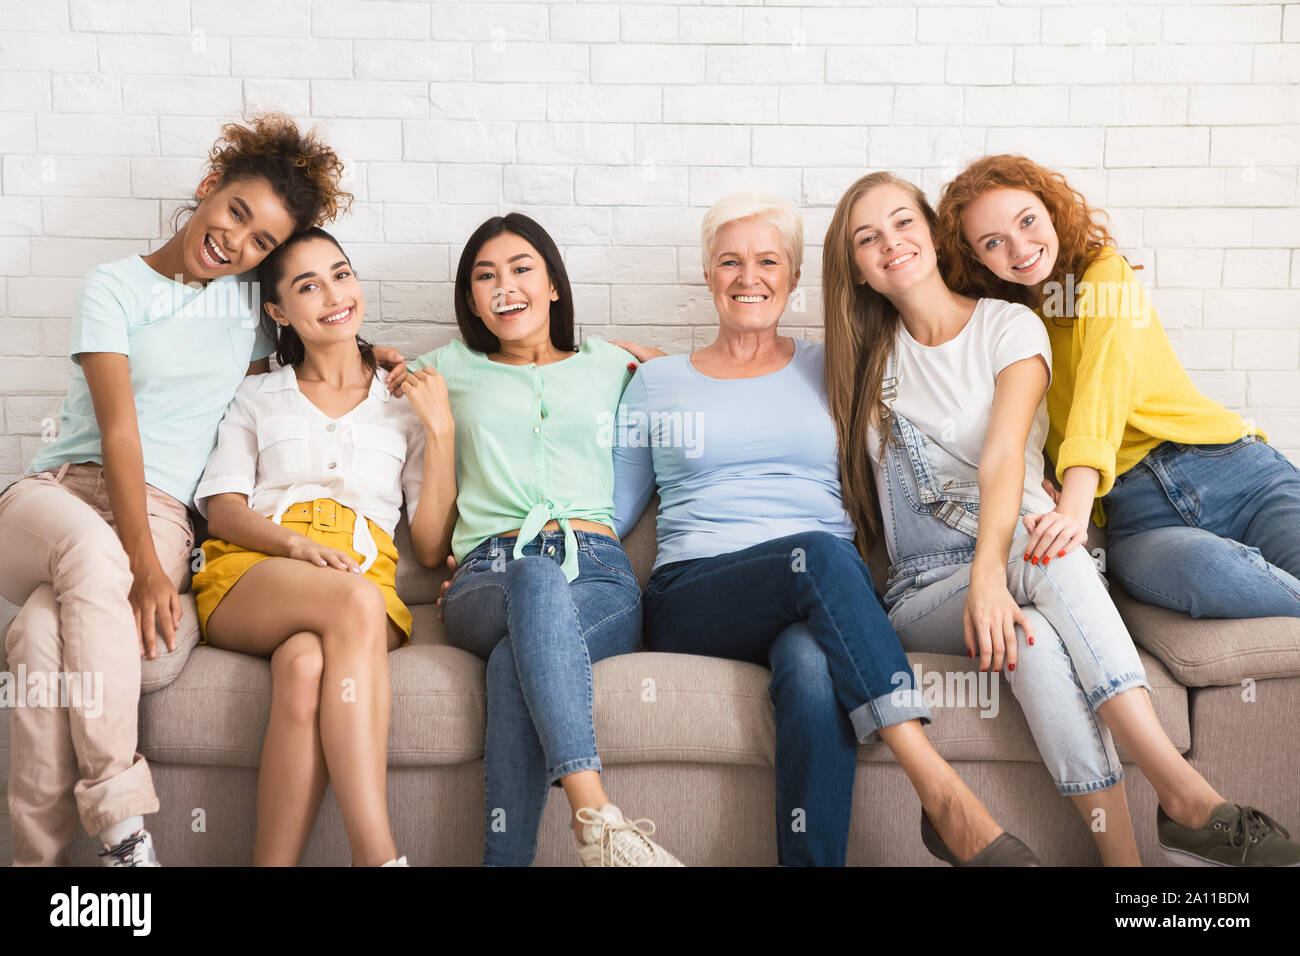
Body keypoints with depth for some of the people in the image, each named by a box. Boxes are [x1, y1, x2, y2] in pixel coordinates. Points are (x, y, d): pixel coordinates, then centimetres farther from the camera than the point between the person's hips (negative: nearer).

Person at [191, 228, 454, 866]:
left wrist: (441, 430, 6)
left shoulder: (404, 404, 22)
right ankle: (379, 855, -43)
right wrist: (296, 543, -13)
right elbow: (222, 509, 8)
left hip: (365, 578, 1)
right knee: (354, 602, -37)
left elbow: (431, 545, 13)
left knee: (306, 665, -37)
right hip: (250, 576, 0)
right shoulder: (257, 398, 25)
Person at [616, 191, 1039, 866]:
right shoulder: (655, 383, 18)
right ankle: (945, 798, -38)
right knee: (819, 555, -35)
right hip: (694, 596, -1)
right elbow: (613, 507, 17)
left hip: (822, 595, 1)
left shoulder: (830, 369, 20)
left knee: (813, 666, -38)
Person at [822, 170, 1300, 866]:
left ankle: (1178, 794, -41)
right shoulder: (868, 357, 12)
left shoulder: (1010, 326, 2)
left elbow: (1004, 457, -16)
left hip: (1020, 557, -1)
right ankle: (1188, 799, -33)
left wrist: (990, 572, -33)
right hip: (926, 593, 1)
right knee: (1026, 635, -34)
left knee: (1038, 542, -38)